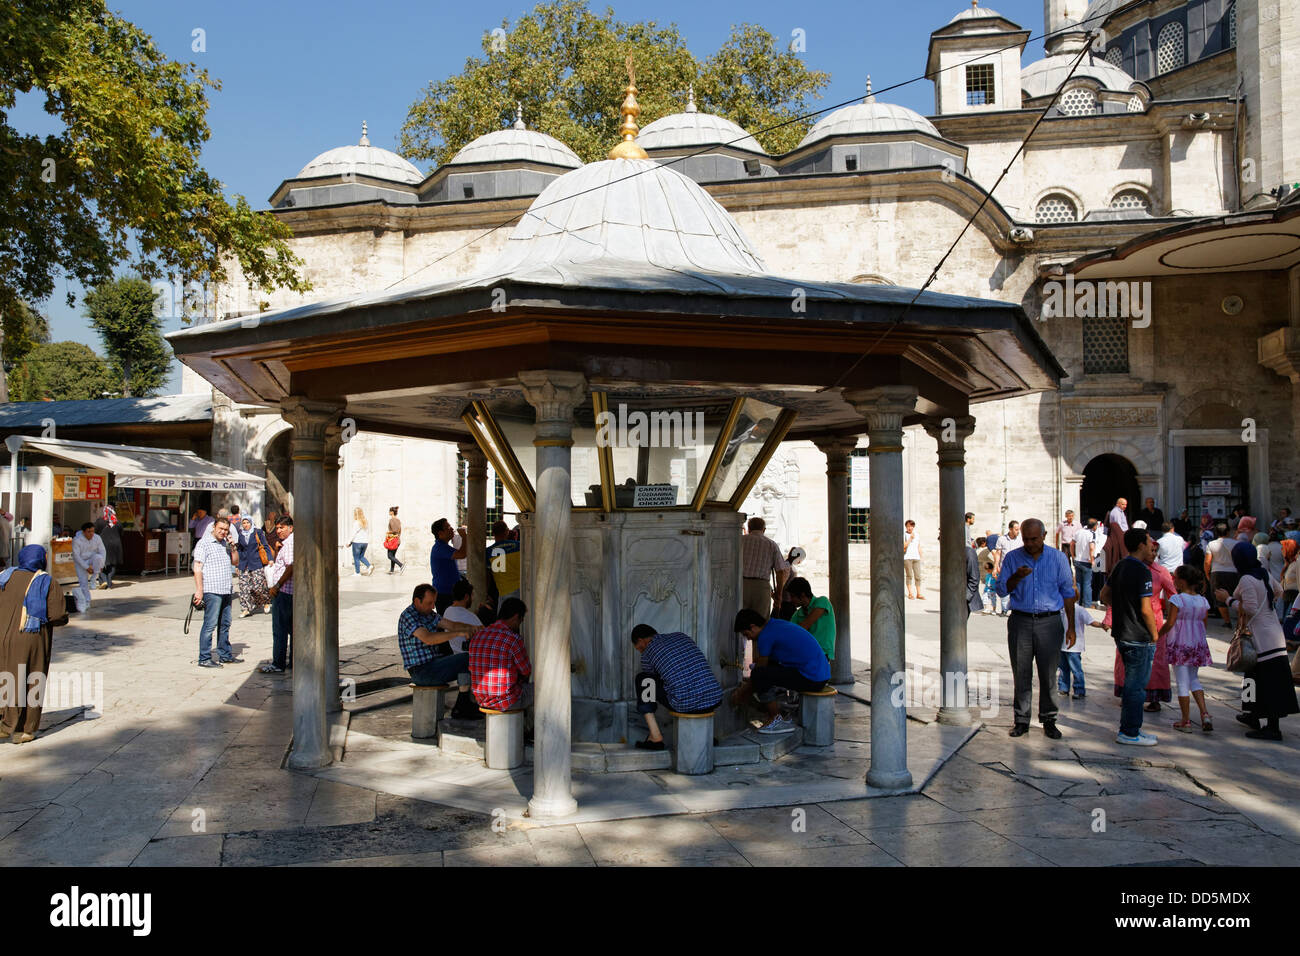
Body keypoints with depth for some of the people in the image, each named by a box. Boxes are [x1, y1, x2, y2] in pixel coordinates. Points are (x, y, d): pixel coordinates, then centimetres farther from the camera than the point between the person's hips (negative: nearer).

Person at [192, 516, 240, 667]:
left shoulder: (225, 544, 17)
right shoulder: (204, 543, -5)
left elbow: (234, 562, 22)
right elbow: (197, 568, -10)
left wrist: (233, 547, 6)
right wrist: (199, 590, -16)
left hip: (226, 591, 8)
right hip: (212, 591, -7)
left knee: (225, 624, 13)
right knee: (210, 624, -6)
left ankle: (225, 655, 22)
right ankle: (204, 658, -1)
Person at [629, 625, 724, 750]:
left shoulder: (647, 653, 7)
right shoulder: (681, 636, 21)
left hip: (685, 705, -5)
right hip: (715, 700, 5)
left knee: (642, 680, 16)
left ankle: (655, 737, 14)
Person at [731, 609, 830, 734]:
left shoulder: (765, 636, -12)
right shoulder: (776, 624, 17)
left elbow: (758, 670, -2)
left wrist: (741, 694, 12)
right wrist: (747, 686, 32)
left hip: (812, 679, -10)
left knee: (759, 675, -15)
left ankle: (776, 720, -2)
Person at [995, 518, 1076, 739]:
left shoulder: (1058, 558, 5)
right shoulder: (1012, 558, 5)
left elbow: (1068, 592, 7)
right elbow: (1001, 590, 4)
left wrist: (1071, 626, 4)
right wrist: (1017, 576, -15)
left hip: (1049, 622, -1)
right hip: (1020, 622, 1)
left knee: (1049, 674, 2)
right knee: (1021, 673, 3)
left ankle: (1049, 720, 13)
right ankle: (1021, 720, 12)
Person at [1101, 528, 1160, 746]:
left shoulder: (1120, 566, 10)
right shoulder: (1142, 571, -18)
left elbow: (1105, 595, 18)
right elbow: (1145, 609, -20)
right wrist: (1155, 634, -9)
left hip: (1121, 634, 9)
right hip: (1139, 638, -9)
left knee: (1132, 683, 18)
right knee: (1136, 685, -1)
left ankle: (1128, 728, 25)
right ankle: (1130, 733, 6)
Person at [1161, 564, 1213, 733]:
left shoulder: (1177, 600, -14)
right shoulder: (1203, 601, 4)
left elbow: (1170, 623, -15)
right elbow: (1203, 624, 9)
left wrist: (1157, 635, -1)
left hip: (1180, 645, -5)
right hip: (1198, 644, 5)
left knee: (1182, 683, 1)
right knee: (1193, 679, 20)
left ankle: (1186, 722, 7)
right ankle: (1204, 714, 6)